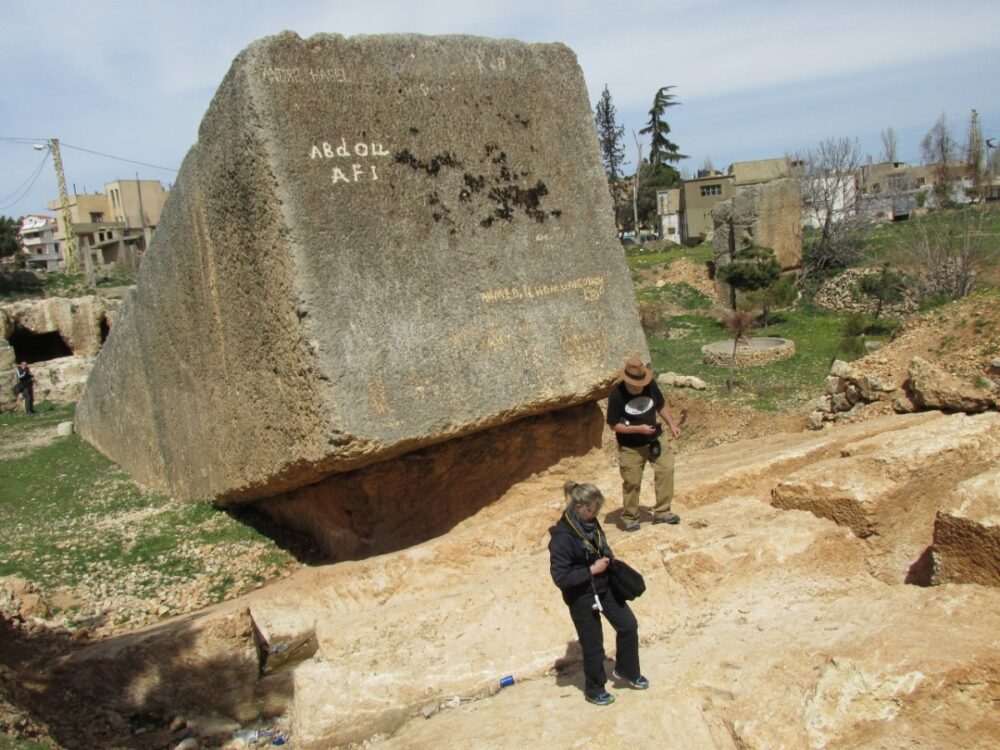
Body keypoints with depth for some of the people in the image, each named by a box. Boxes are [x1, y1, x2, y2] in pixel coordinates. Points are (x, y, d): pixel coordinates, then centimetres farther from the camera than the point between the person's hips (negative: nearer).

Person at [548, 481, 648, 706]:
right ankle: (594, 690, 35)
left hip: (604, 587, 7)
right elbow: (560, 577, -27)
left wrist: (609, 561, -4)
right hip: (581, 597, -7)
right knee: (593, 645, 10)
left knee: (628, 625, 14)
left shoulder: (590, 523, -6)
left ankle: (626, 671, 38)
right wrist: (591, 570, -25)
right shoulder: (562, 537, -29)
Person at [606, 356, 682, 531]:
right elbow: (613, 425, -15)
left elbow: (661, 405, 8)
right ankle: (630, 518, 23)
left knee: (666, 469, -5)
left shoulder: (650, 385, -10)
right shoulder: (617, 395, -20)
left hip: (652, 442, 4)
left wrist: (672, 424, -3)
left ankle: (662, 512, 9)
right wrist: (638, 428, -24)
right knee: (632, 483, 3)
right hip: (630, 448, -4)